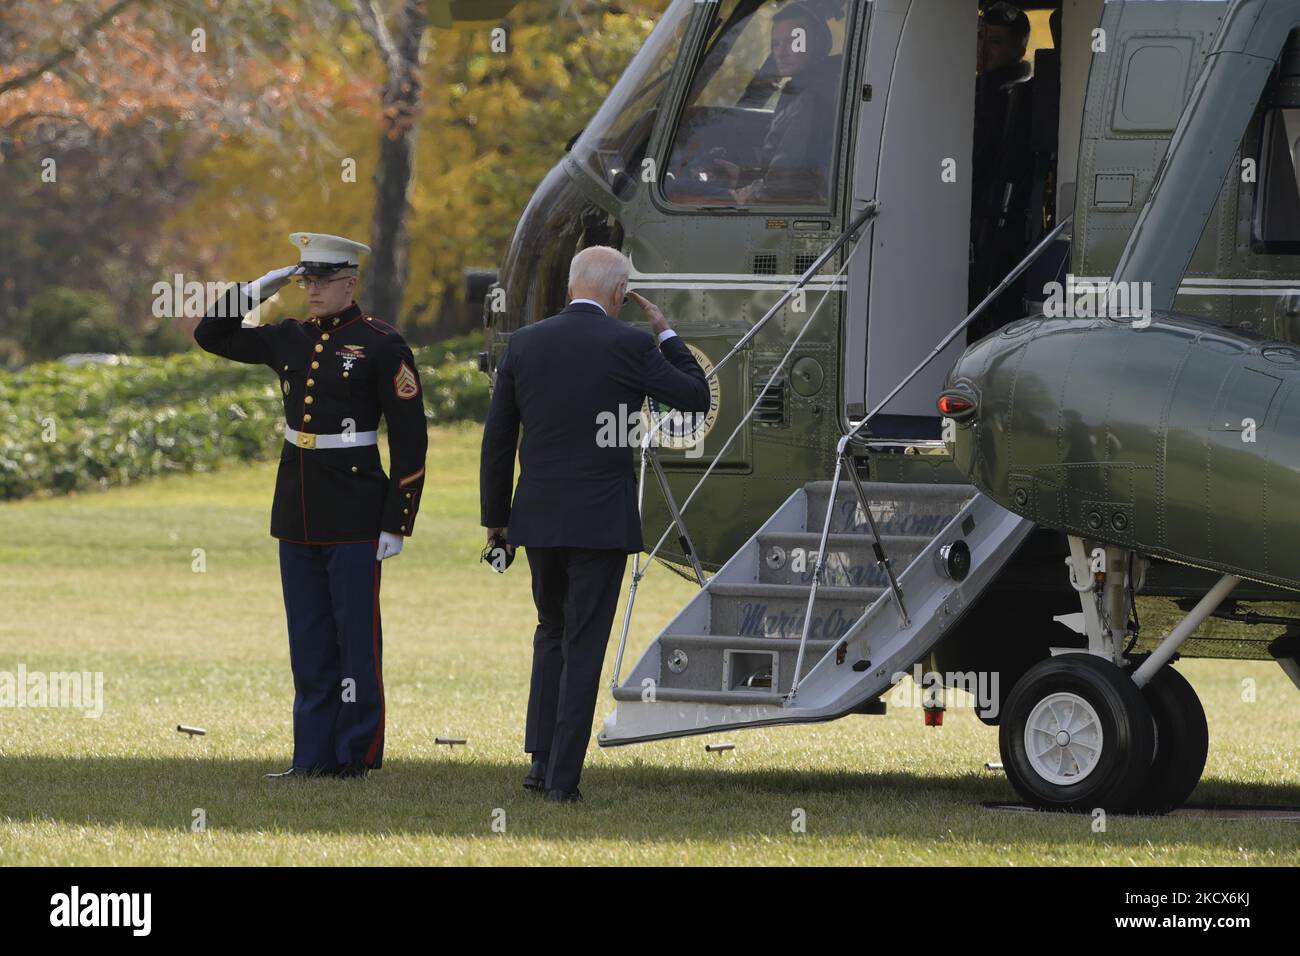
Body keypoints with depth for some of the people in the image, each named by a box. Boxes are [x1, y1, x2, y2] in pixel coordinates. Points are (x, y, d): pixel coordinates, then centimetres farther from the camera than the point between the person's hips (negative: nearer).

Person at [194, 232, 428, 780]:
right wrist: (259, 289, 6)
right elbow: (211, 335, 20)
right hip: (297, 511, 6)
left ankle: (357, 755, 5)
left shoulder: (381, 345, -7)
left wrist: (396, 523, -11)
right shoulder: (291, 339, 10)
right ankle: (314, 755, 13)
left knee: (356, 637, -1)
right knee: (308, 642, 8)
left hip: (354, 515, -6)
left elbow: (410, 439, -7)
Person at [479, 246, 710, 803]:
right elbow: (696, 398, 2)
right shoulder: (629, 345, -9)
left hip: (538, 519, 3)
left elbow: (497, 438, 4)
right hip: (602, 520, -3)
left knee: (552, 633, 21)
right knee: (583, 647, 2)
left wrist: (494, 515, 13)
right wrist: (666, 335, 13)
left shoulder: (525, 344, 1)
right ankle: (563, 777, 0)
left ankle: (540, 758, 14)